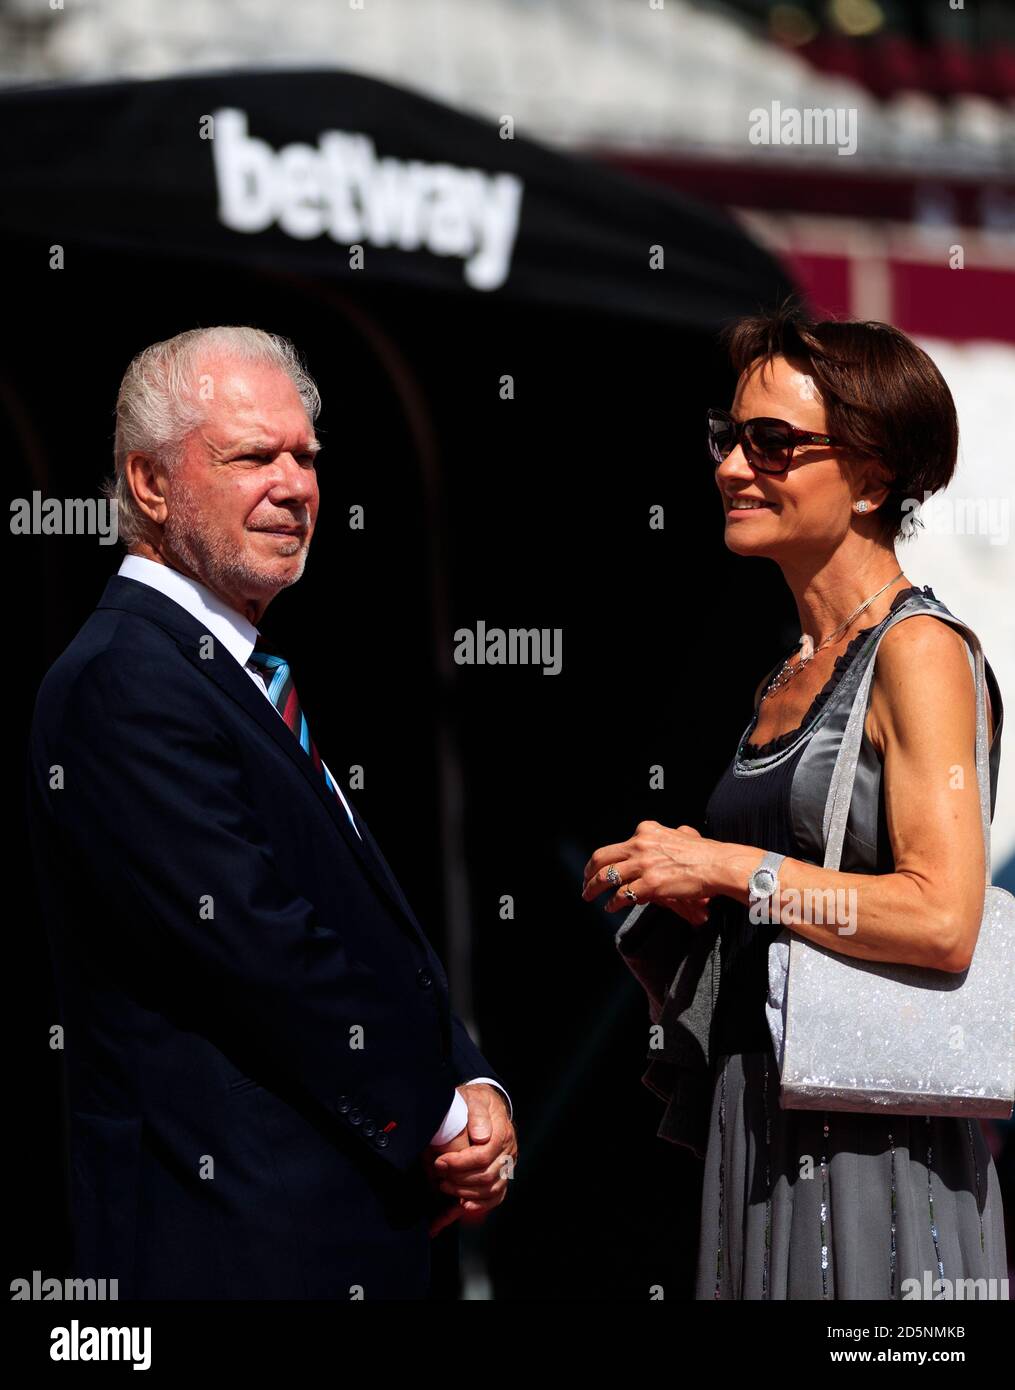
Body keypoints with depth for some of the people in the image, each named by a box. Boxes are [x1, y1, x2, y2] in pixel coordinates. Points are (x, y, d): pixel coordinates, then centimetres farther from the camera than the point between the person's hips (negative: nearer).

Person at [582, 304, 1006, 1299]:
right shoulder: (788, 677, 15)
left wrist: (725, 867, -15)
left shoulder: (919, 651, -10)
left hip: (868, 1137, -8)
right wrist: (680, 893, 3)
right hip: (758, 1127, 8)